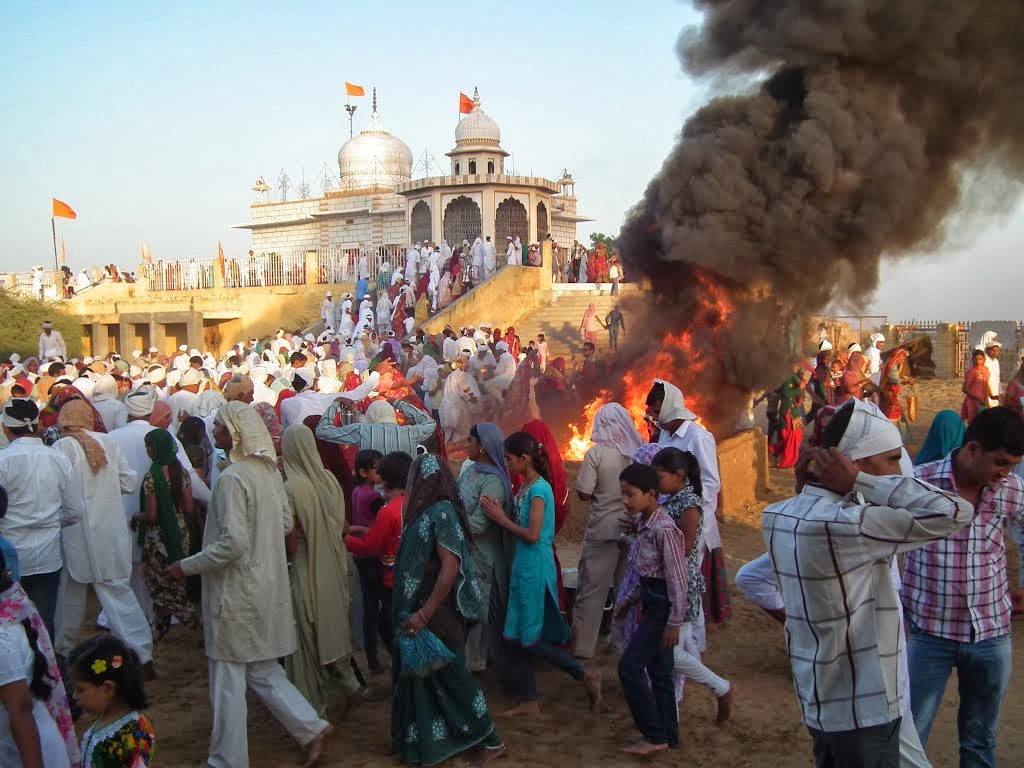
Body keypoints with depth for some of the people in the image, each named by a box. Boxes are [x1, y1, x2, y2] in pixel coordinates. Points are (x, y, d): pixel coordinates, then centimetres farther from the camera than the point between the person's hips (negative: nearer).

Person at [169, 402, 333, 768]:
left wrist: (187, 566, -14)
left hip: (236, 591, -8)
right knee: (263, 671, 20)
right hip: (266, 585, 8)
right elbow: (286, 522, 12)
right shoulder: (269, 471, 4)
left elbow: (232, 542, -25)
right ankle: (311, 727, 18)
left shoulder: (232, 477, -21)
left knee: (228, 681, 7)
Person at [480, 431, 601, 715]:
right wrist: (500, 513, -3)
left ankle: (586, 676, 10)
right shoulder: (526, 487, 9)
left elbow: (532, 535, -21)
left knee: (531, 640, -1)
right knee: (514, 638, 12)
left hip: (535, 570, -9)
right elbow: (520, 526, 9)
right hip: (522, 569, 9)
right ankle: (528, 701, 22)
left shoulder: (539, 488, -17)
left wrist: (501, 519, -13)